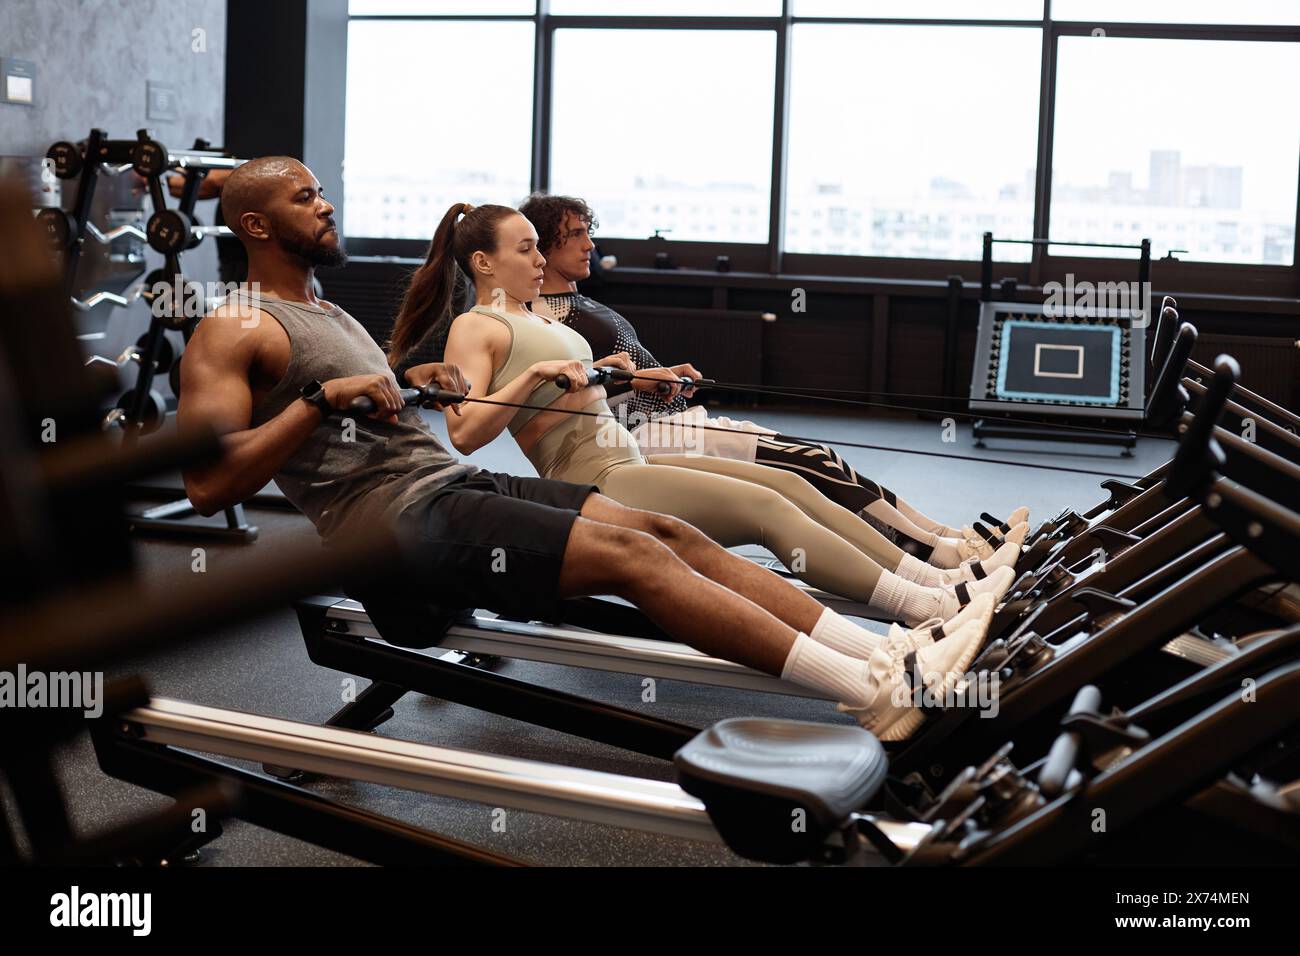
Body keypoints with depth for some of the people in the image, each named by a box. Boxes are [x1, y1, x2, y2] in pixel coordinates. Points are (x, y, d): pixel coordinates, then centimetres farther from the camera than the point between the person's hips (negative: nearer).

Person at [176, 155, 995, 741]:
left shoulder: (325, 311, 24)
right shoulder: (235, 333, -5)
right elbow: (208, 483, -17)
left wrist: (409, 382, 12)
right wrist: (325, 397, -20)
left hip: (454, 481, 9)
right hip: (392, 519, -9)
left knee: (667, 532, -7)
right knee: (630, 555, -23)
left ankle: (885, 654, -14)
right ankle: (879, 695, -27)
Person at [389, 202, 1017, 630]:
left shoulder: (531, 320, 24)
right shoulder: (475, 327, -4)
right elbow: (463, 435, -17)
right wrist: (532, 375, -21)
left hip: (626, 461, 10)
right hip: (589, 480, -10)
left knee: (788, 483, -1)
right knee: (765, 506, -21)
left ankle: (943, 578, -5)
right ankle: (929, 609, -27)